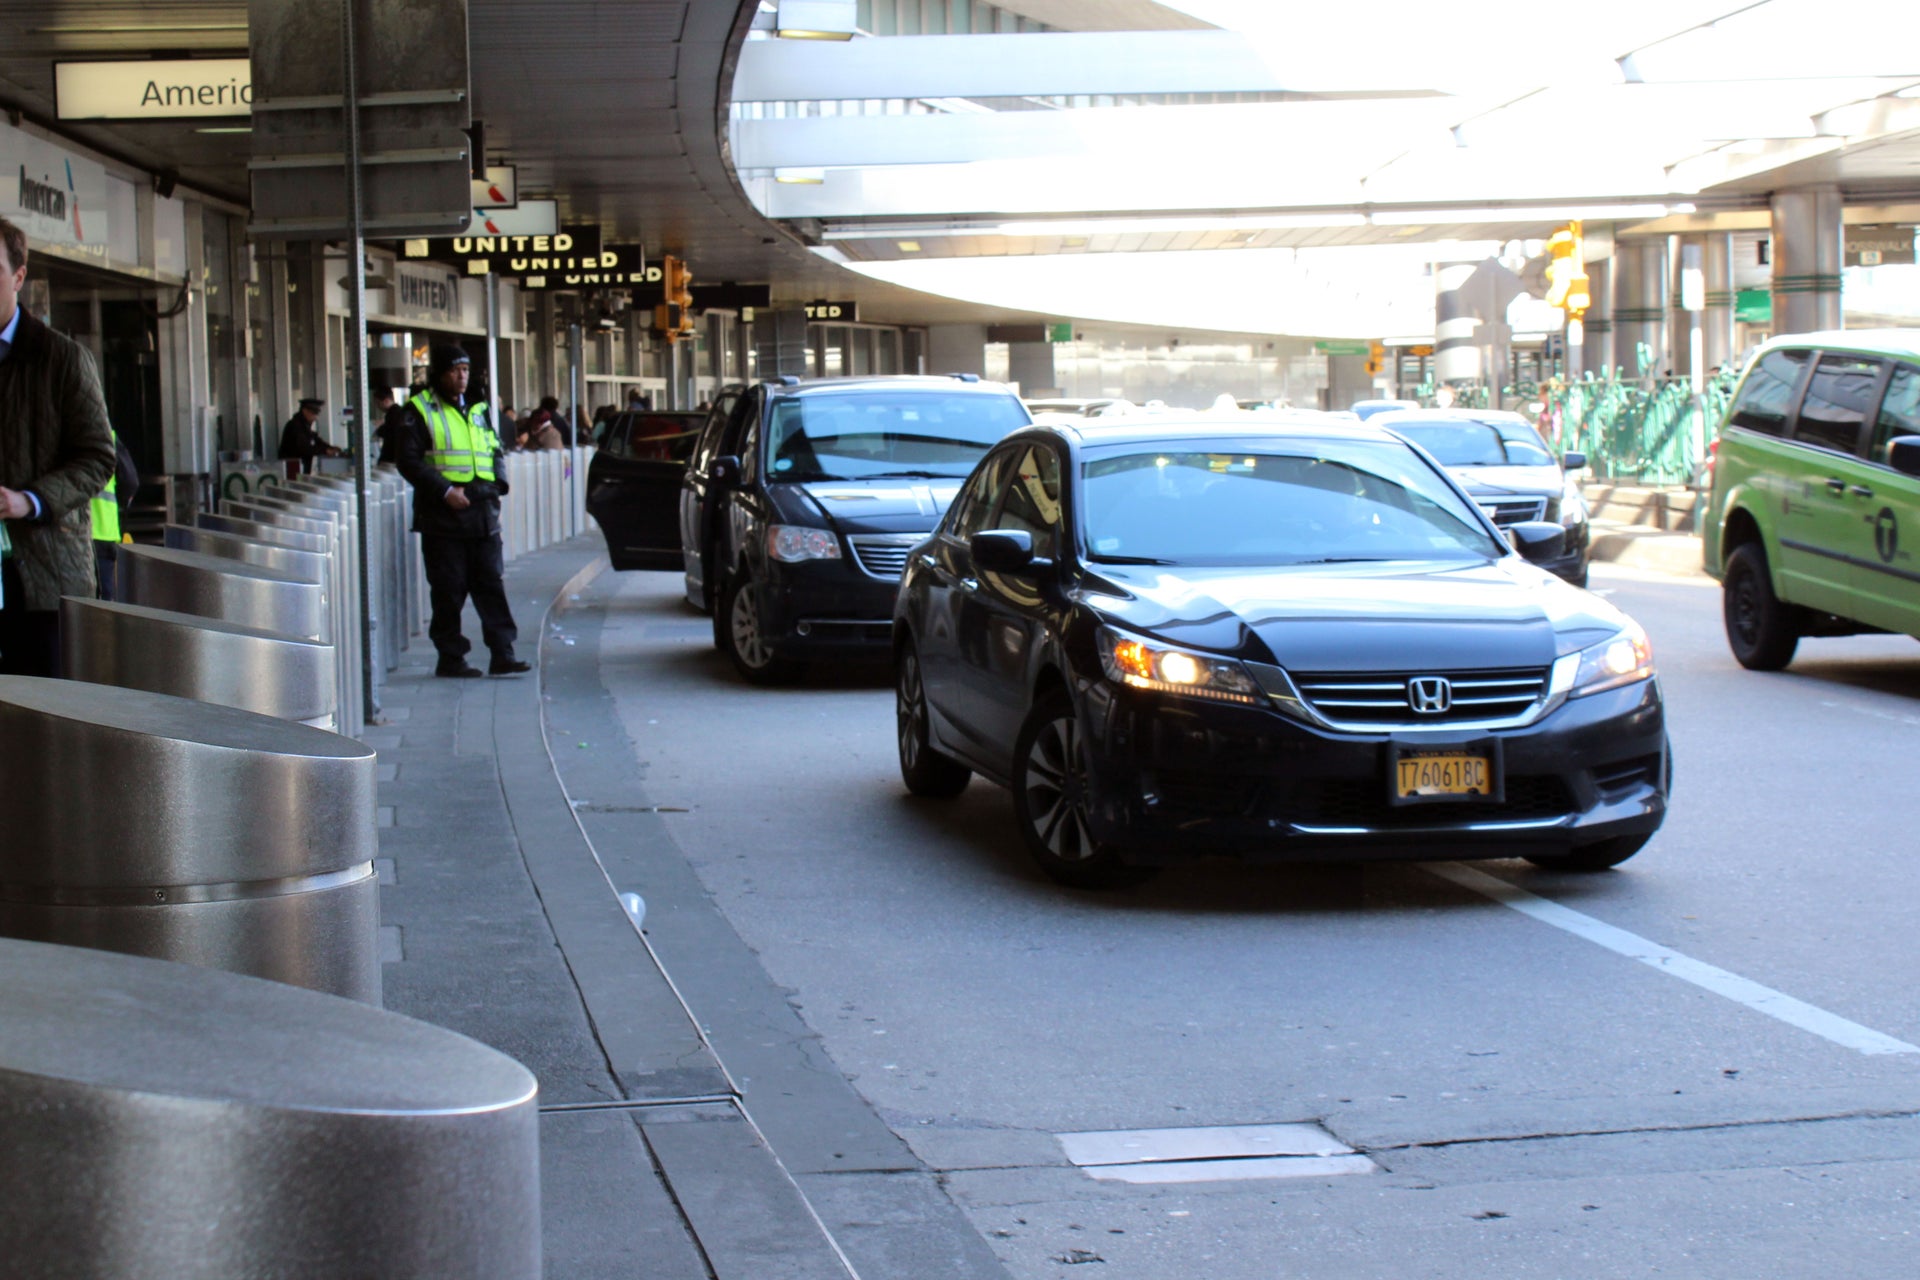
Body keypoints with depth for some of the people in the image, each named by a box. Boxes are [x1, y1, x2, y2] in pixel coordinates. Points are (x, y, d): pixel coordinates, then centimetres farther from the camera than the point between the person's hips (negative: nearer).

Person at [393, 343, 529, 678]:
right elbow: (407, 460, -8)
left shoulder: (477, 411, 16)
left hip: (482, 513, 5)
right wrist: (444, 490, -17)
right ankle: (450, 658, 7)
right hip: (442, 516, -5)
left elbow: (495, 452, 24)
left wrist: (497, 484, 4)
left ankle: (502, 654, 2)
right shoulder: (420, 411, -2)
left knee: (491, 584, 2)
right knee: (448, 590, 0)